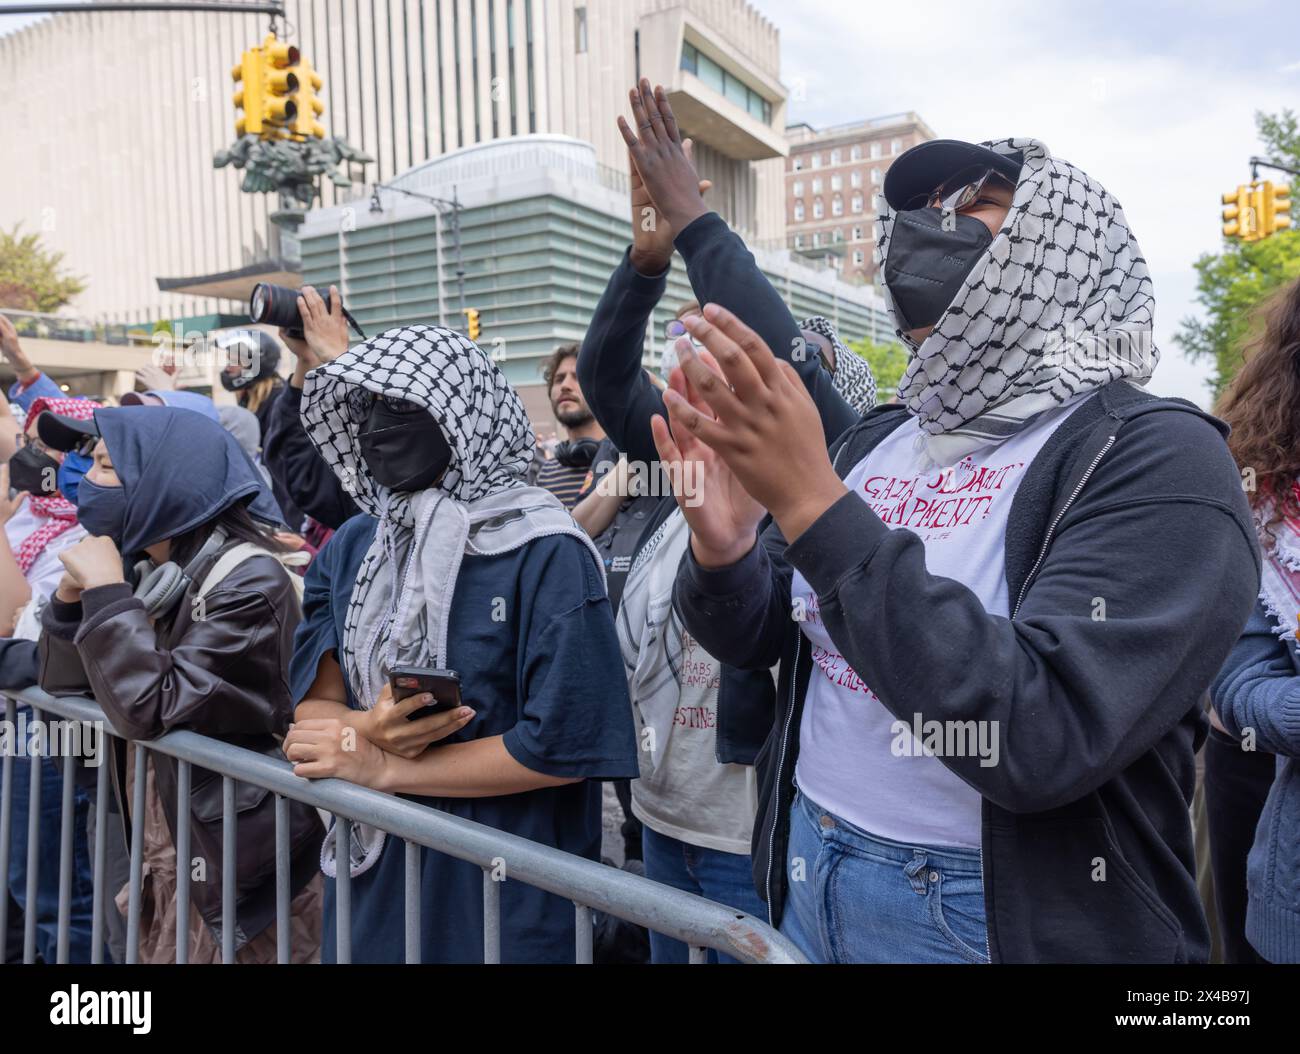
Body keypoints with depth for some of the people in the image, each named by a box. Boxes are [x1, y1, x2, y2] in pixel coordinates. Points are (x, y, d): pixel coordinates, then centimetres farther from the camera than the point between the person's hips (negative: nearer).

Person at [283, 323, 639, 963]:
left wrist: (381, 767, -17)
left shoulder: (544, 553, -16)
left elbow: (562, 746, -20)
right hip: (368, 870, 5)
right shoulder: (349, 549, 2)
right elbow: (313, 706, -1)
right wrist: (367, 730, -23)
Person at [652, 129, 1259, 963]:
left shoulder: (1158, 457, -16)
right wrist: (722, 551, -16)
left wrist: (812, 502, -32)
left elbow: (1041, 738, -29)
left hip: (1007, 920, -5)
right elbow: (754, 638, 6)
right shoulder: (874, 441, 2)